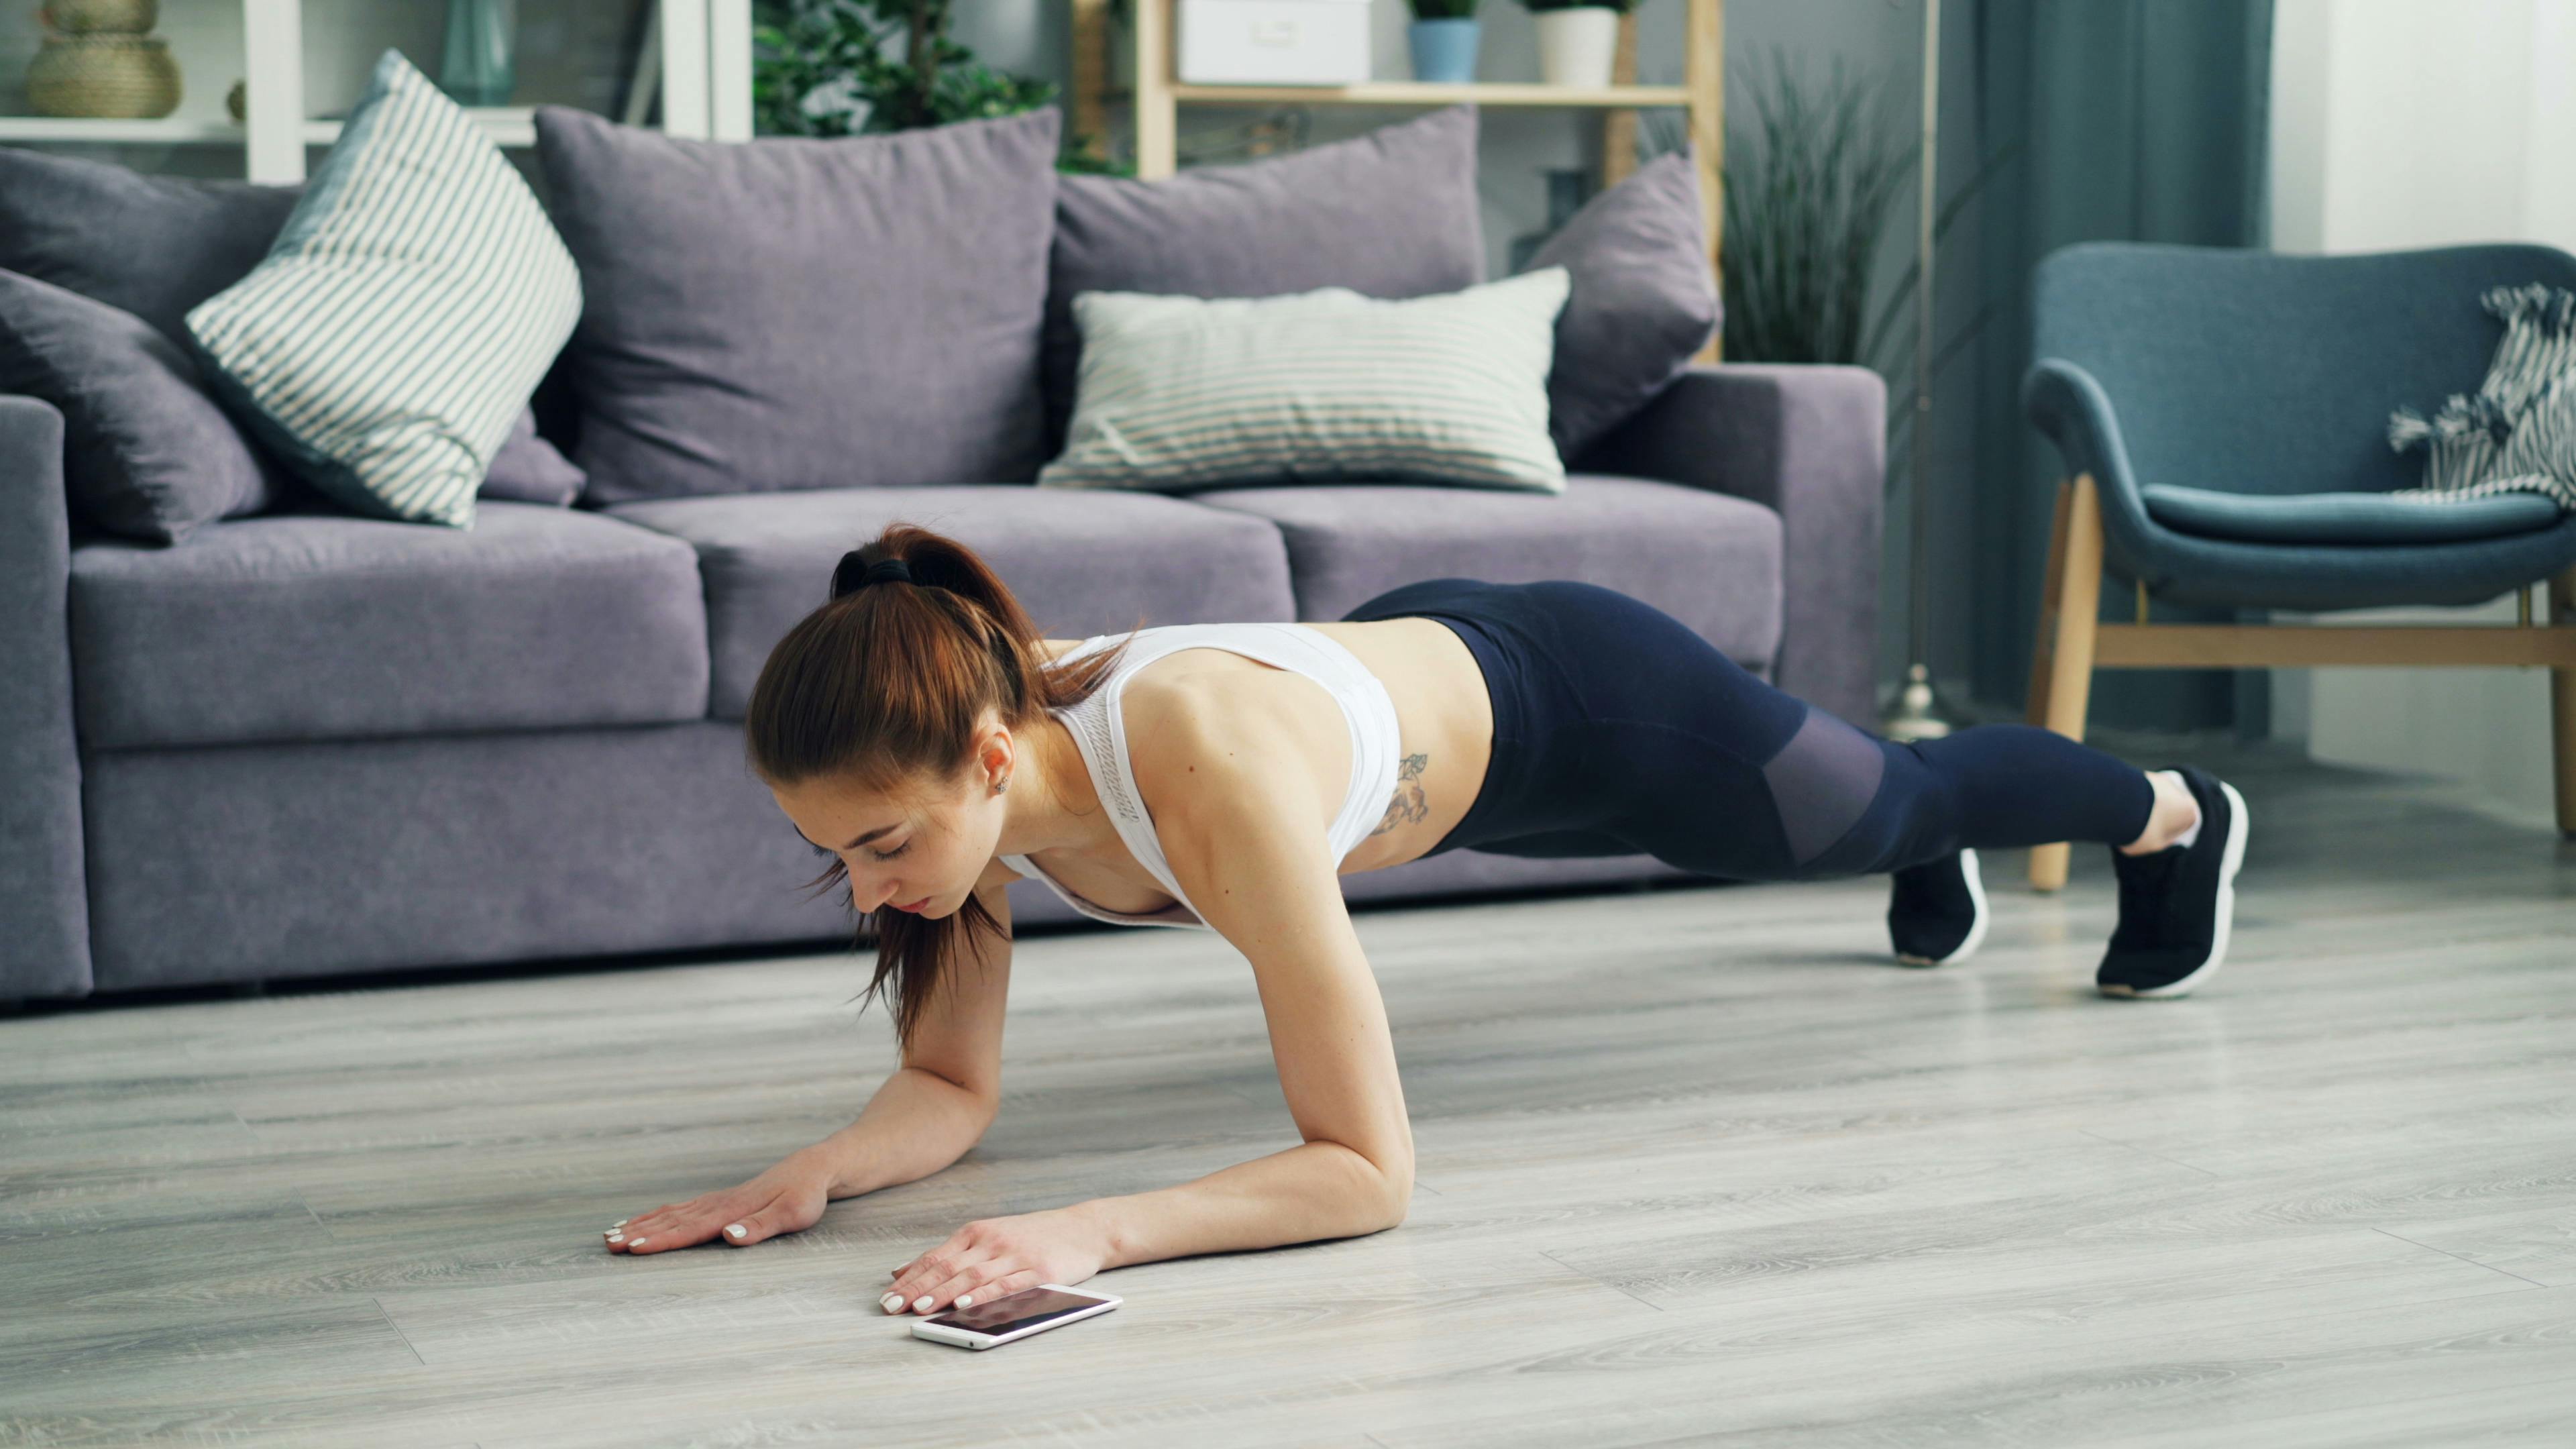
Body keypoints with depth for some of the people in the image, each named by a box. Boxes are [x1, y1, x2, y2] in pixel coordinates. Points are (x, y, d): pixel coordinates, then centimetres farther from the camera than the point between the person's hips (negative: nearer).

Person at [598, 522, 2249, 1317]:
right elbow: (951, 1089, -18)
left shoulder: (1213, 782, -49)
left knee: (1895, 797, 28)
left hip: (1561, 698, -5)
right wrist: (808, 1174, -38)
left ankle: (2174, 812, 62)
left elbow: (1367, 1169, -46)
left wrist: (1093, 1230, -59)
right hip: (1408, 663, 5)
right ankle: (1935, 865, 75)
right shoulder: (958, 760, -29)